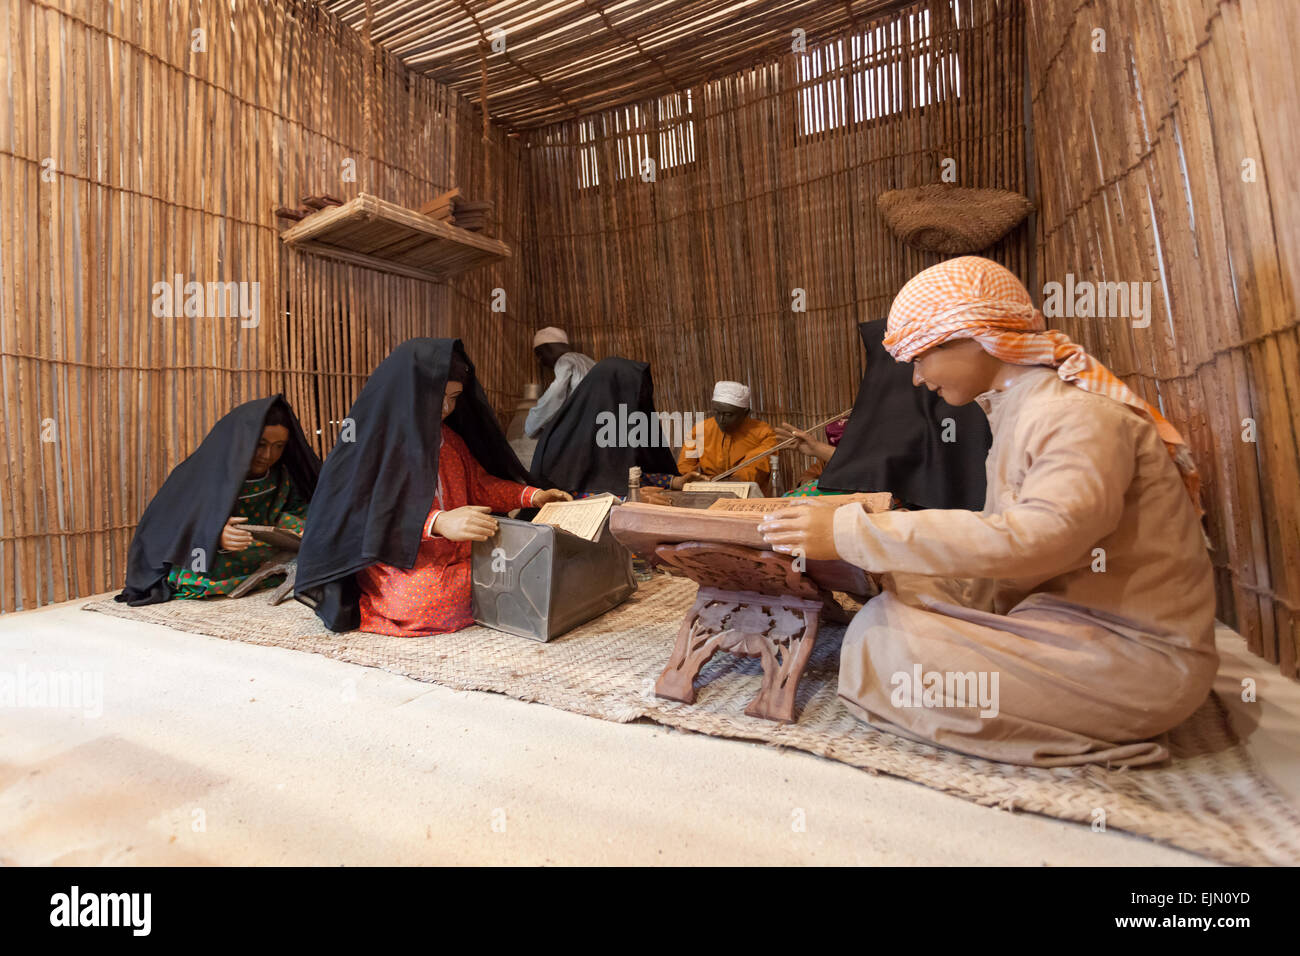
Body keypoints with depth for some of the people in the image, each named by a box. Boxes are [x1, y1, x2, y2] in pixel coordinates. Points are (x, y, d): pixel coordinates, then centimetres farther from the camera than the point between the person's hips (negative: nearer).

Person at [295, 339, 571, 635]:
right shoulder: (373, 437, -8)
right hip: (399, 568, -5)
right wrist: (438, 523, -33)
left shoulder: (447, 437, 14)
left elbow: (478, 482, 20)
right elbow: (362, 514, -17)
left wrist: (531, 495, 3)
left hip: (456, 556, 5)